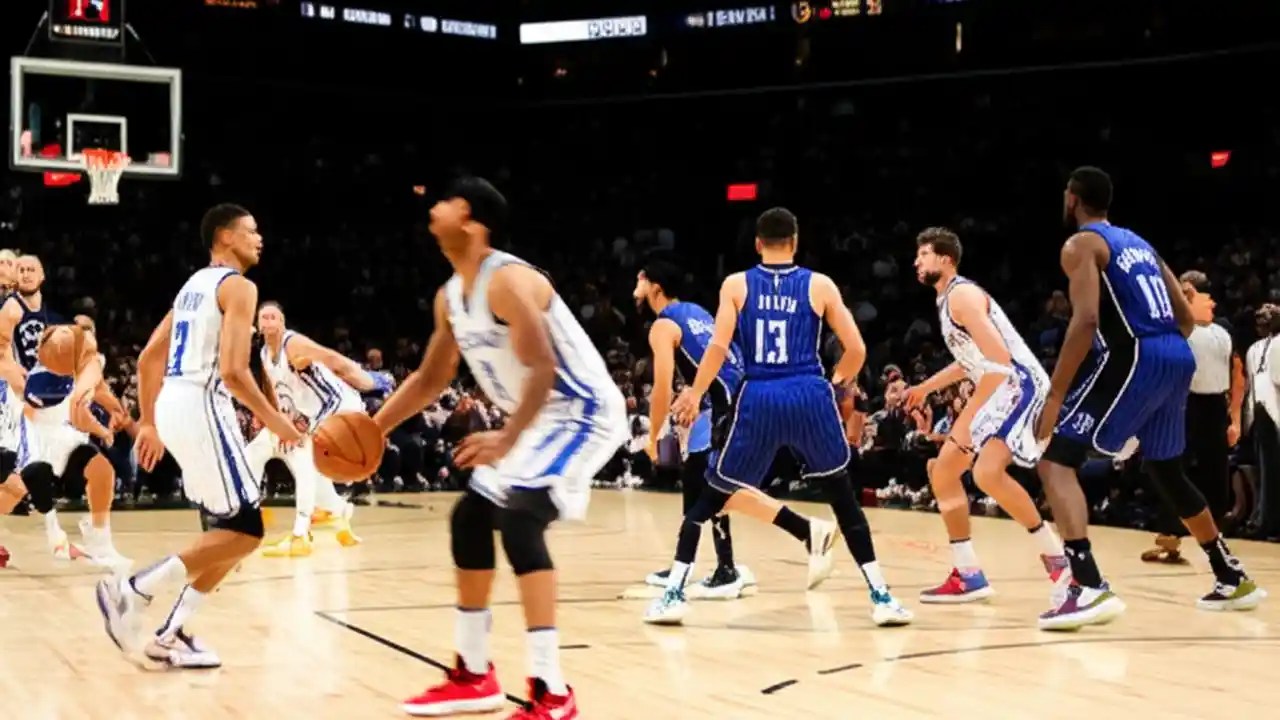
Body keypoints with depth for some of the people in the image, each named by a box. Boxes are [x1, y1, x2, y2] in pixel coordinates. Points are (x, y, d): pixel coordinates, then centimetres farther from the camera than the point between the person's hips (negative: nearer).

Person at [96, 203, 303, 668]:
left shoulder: (194, 285, 22)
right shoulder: (238, 286, -7)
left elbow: (148, 358, 22)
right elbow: (233, 371, -18)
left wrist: (149, 424, 26)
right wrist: (274, 420, -6)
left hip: (174, 405, 10)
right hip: (201, 406, -10)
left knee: (232, 530, 14)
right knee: (245, 531, -6)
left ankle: (172, 634, 9)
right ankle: (132, 591, -10)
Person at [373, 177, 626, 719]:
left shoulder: (508, 280, -23)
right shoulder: (450, 296, 7)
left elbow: (543, 369, -30)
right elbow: (431, 378, 17)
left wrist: (506, 439, -38)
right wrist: (374, 427, 8)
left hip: (583, 411, -10)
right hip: (538, 418, 10)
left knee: (519, 518, -25)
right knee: (469, 518, 11)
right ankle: (474, 676, 22)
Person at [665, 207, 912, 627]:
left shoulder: (736, 285, 7)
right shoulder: (820, 285, 8)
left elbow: (719, 347, -4)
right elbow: (857, 350, 7)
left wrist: (694, 394, 9)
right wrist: (838, 383, 26)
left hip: (759, 399, 0)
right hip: (810, 396, 0)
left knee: (715, 495, 13)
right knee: (842, 496, 13)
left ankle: (674, 594, 8)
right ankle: (881, 597, 9)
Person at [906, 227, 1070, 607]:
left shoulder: (962, 294, -15)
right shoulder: (947, 300, 16)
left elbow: (1000, 359, -24)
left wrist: (968, 418, -25)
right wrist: (926, 387, 32)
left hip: (1020, 385, -11)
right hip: (999, 390, 11)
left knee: (987, 472, -29)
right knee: (942, 473, 10)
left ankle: (1058, 560, -15)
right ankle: (968, 576, 14)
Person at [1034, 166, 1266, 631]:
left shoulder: (1081, 244, -1)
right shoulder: (1139, 243, 24)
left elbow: (1086, 321, -16)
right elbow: (1186, 318, 21)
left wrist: (1053, 397, -15)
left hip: (1132, 359, -8)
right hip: (1178, 359, 8)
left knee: (1056, 459, -7)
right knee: (1166, 471, 27)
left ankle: (1090, 588, -23)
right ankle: (1232, 578, 38)